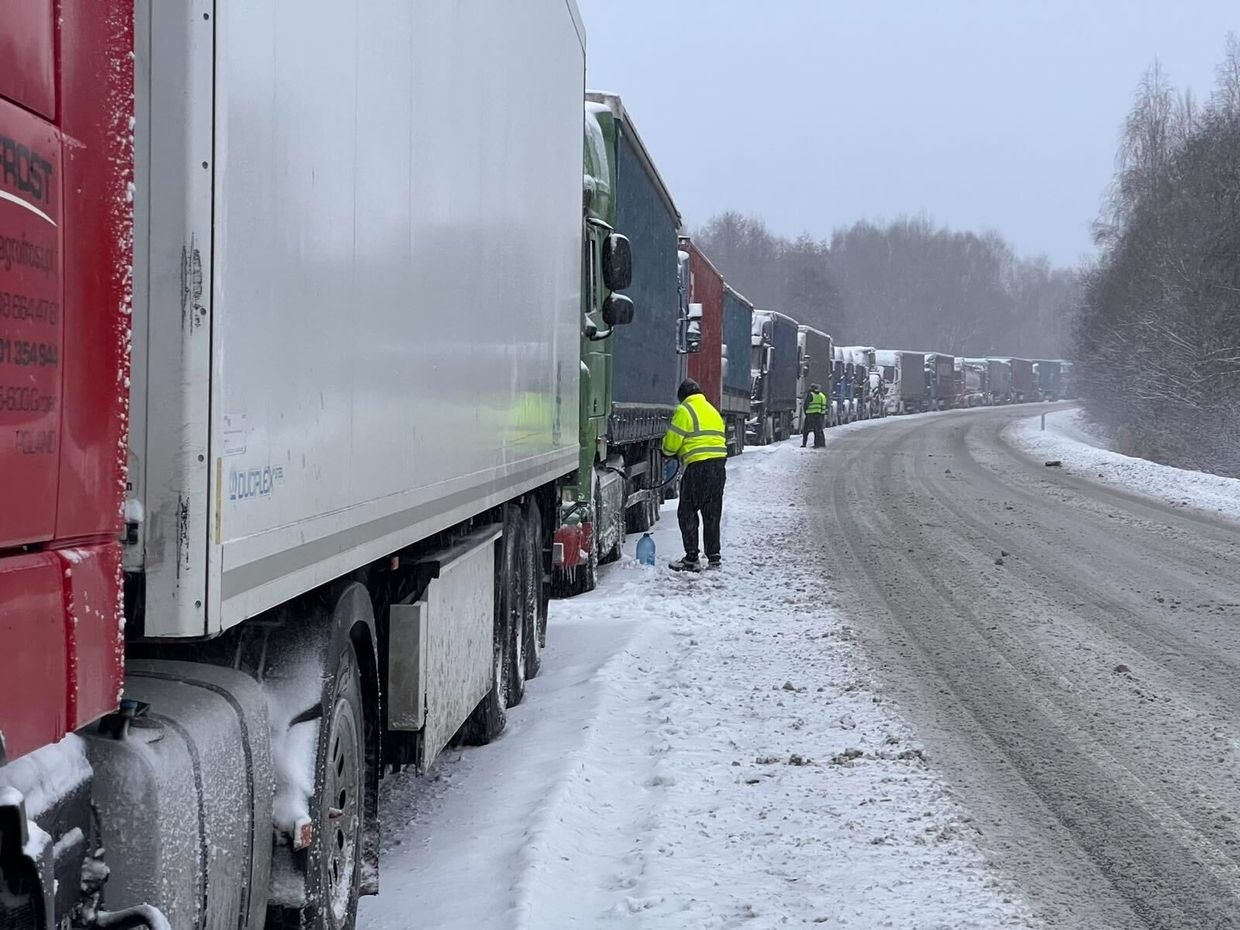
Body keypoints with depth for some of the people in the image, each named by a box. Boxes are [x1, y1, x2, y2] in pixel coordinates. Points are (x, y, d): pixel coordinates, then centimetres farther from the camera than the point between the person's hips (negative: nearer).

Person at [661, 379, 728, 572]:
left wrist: (668, 452, 16)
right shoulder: (712, 410, 20)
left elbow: (672, 441, -6)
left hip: (697, 467, -7)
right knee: (712, 513, 14)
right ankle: (713, 556, 16)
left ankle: (692, 558, -4)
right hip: (719, 465, 8)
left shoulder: (685, 411, -4)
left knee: (687, 512, 0)